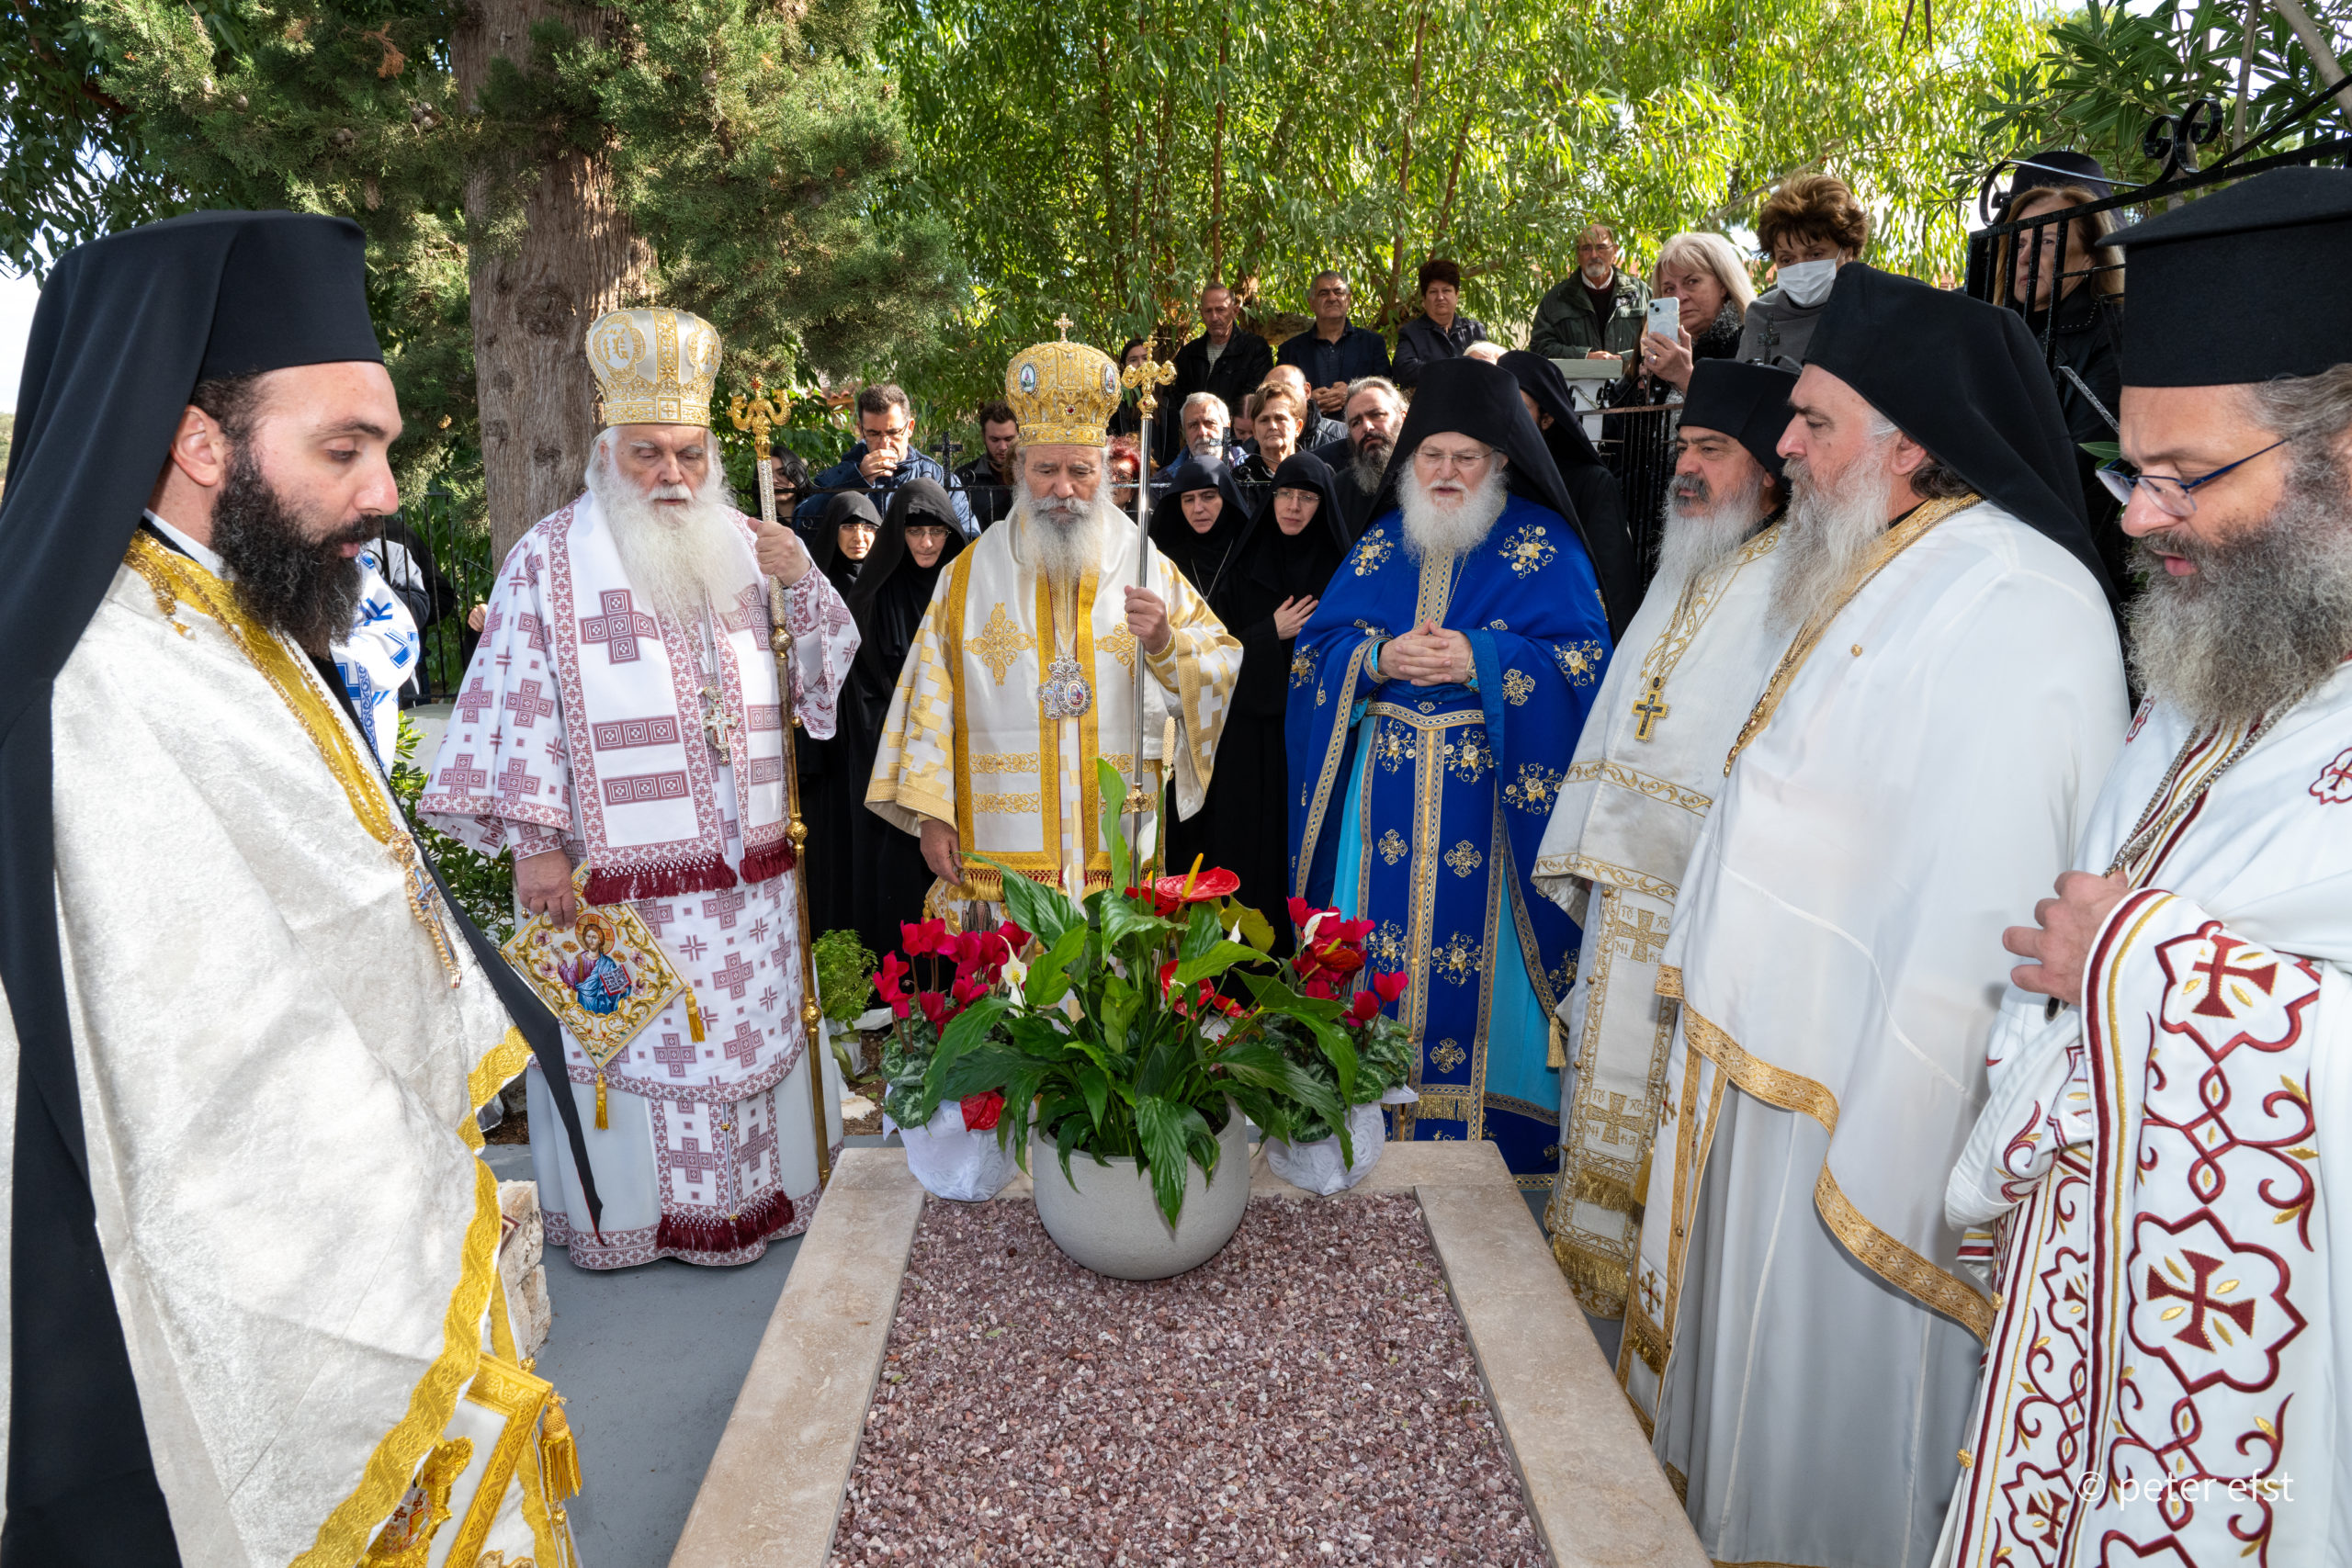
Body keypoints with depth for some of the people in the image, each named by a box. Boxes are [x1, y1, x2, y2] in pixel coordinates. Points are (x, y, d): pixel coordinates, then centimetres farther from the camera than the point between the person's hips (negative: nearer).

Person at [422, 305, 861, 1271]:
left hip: (746, 874, 4)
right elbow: (519, 704, -6)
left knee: (748, 1036, 12)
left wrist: (805, 584, -6)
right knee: (627, 1042, 4)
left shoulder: (745, 548, 9)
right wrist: (537, 842, -11)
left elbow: (821, 682, 12)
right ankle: (624, 1209, 22)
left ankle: (754, 1191, 29)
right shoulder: (551, 559, -3)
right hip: (614, 879, -4)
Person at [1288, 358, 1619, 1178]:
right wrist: (1379, 659, -13)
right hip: (1387, 793, 4)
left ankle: (1492, 1153, 13)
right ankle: (1384, 1132, 22)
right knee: (1386, 967, 7)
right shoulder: (1379, 546, 12)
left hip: (1495, 794, -3)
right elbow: (1314, 650, 8)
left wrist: (1482, 661, -20)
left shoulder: (1542, 545, 1)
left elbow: (1586, 660, -8)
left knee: (1484, 973, -1)